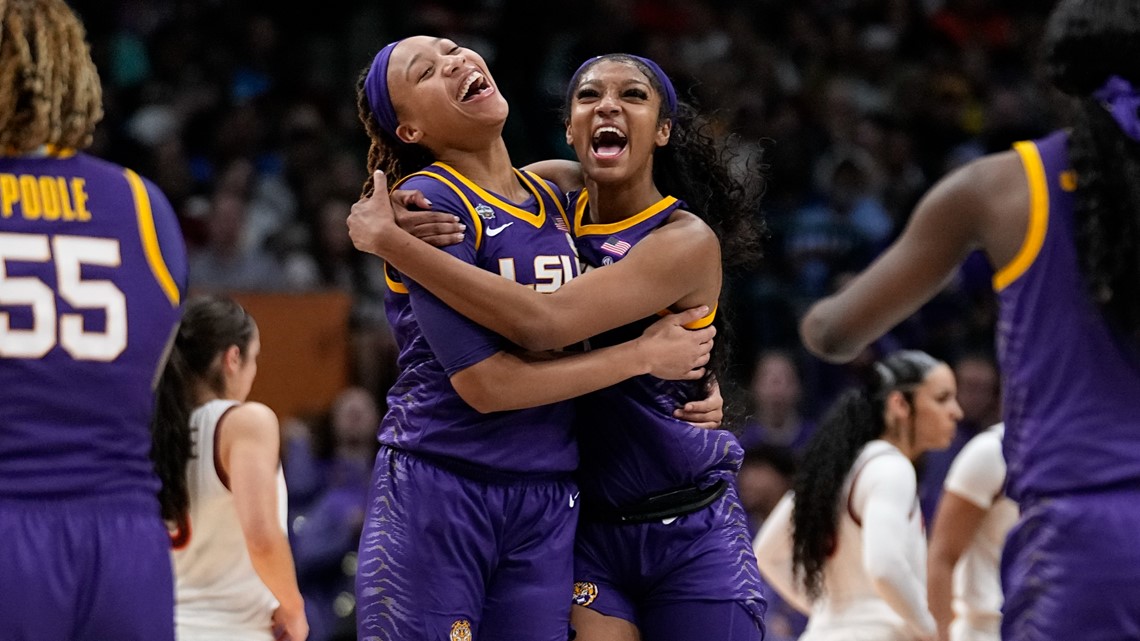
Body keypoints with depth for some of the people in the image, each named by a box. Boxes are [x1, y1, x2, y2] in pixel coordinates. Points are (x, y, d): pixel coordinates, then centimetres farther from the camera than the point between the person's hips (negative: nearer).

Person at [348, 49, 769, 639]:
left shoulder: (687, 241, -17)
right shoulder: (555, 207, 1)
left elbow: (542, 323, -30)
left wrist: (387, 239, -27)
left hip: (690, 531, -4)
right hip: (588, 529, 4)